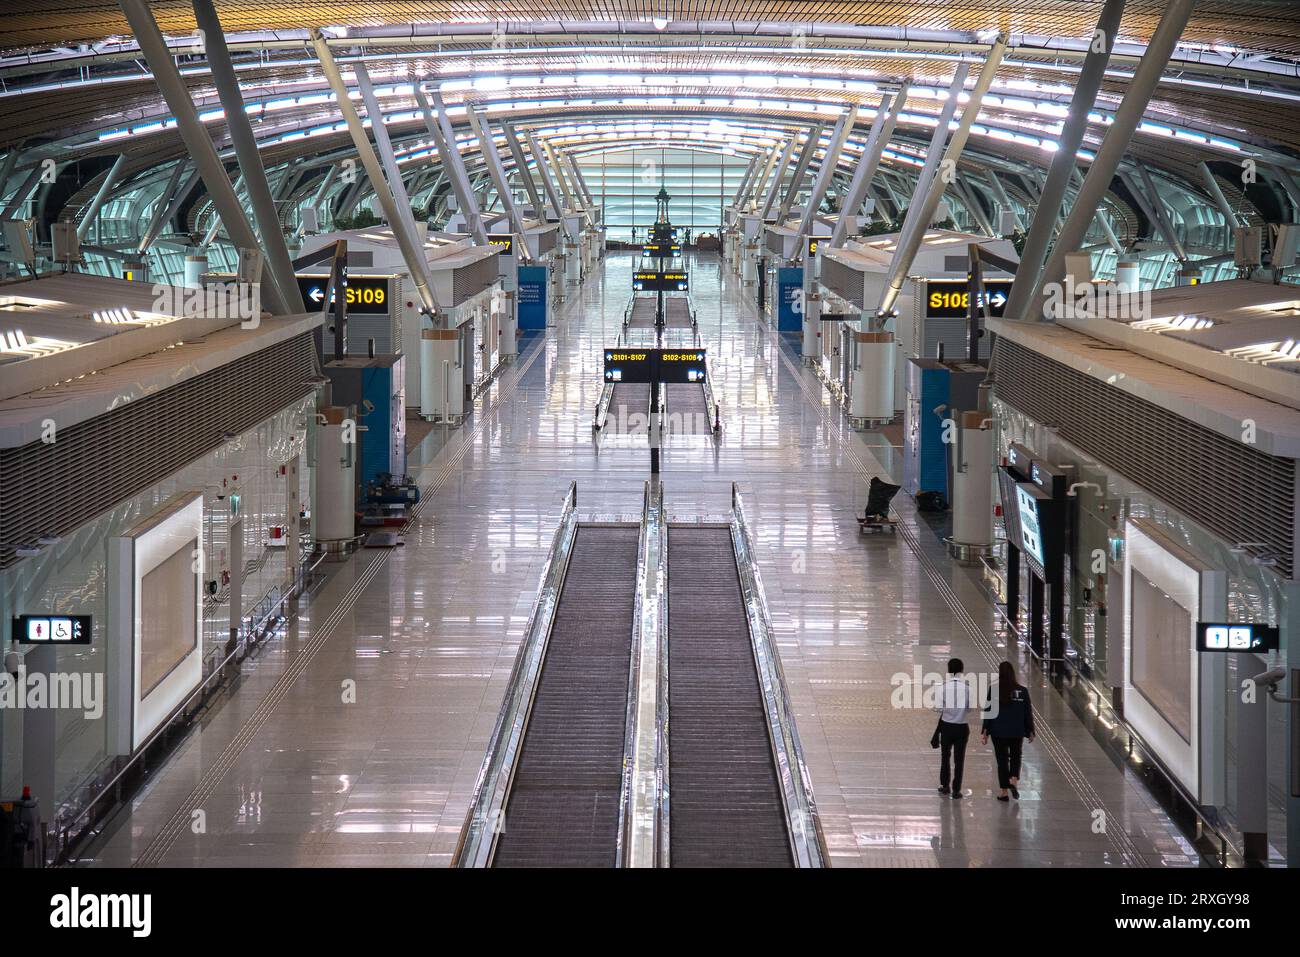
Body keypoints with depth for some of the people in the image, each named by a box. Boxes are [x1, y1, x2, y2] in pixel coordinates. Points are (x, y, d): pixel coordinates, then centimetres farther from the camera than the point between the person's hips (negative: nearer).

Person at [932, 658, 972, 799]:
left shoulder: (944, 687, -12)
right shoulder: (966, 688, -9)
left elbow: (939, 708, -12)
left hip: (946, 726, 0)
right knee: (959, 759, 6)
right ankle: (956, 791, 7)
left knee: (945, 756, 18)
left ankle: (944, 785, 26)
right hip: (962, 727, 0)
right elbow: (969, 709, -2)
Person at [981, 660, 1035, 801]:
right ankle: (1014, 781, 0)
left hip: (998, 732, -1)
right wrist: (1030, 732, 10)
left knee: (1002, 760, 9)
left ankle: (1004, 792, 11)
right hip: (1017, 732, 1)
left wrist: (985, 731, -1)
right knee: (1016, 757, 22)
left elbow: (988, 711, -7)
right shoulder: (1022, 691, -5)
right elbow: (1028, 713, 0)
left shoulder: (994, 690, -9)